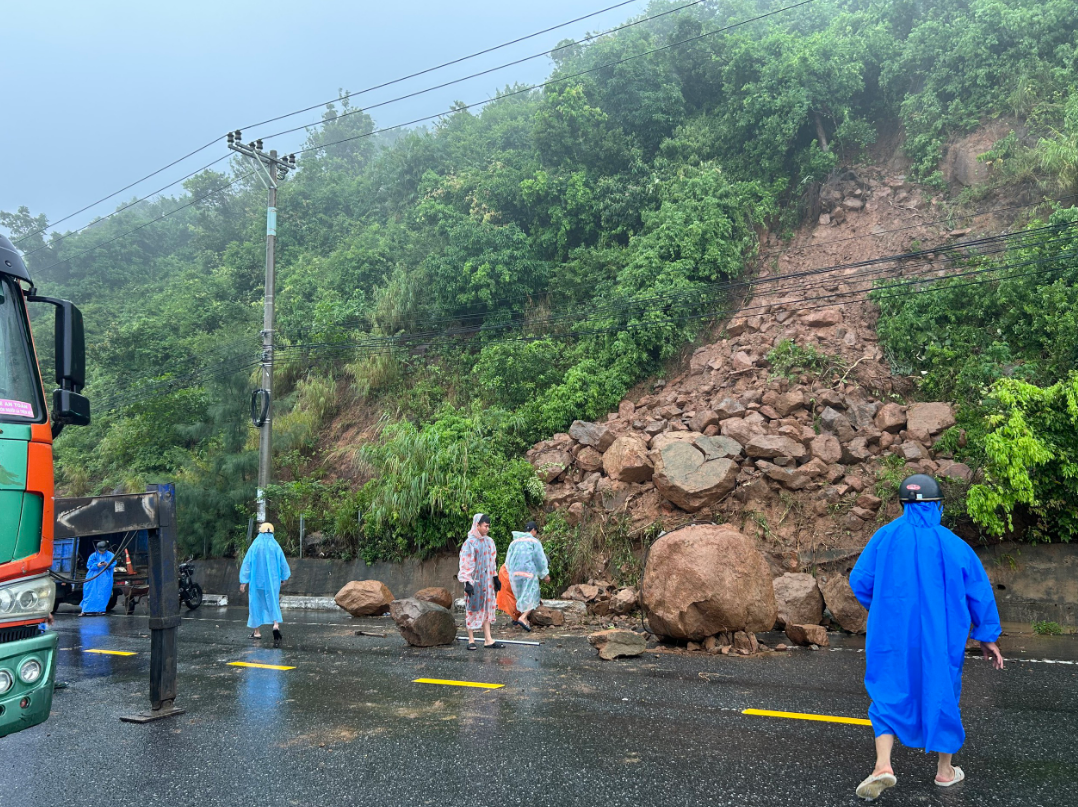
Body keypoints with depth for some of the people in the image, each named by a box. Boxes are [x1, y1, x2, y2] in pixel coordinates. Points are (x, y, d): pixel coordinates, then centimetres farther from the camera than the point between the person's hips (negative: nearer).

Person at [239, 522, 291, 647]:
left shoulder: (255, 547, -5)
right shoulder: (276, 546, -2)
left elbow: (247, 563, -5)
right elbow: (283, 563, 6)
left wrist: (243, 582, -1)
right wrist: (284, 577, 23)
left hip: (257, 580, -1)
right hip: (273, 581, 1)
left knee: (257, 603, 12)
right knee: (274, 603, 3)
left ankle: (257, 631, 19)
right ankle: (276, 625, -21)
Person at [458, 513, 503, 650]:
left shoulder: (489, 541, 7)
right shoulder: (470, 542, -11)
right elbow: (465, 564, -13)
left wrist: (495, 578, 14)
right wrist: (467, 582, -18)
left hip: (486, 580, 6)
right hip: (474, 580, -6)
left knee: (487, 608, 8)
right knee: (472, 608, 2)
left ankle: (488, 640, 12)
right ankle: (471, 640, 12)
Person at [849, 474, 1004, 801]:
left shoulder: (885, 536, -5)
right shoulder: (953, 544, -6)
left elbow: (859, 580, -4)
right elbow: (979, 590, 0)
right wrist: (988, 636, 11)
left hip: (892, 635, 0)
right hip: (941, 637, 1)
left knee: (889, 693, 8)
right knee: (941, 693, 16)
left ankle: (883, 765, -7)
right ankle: (945, 770, 29)